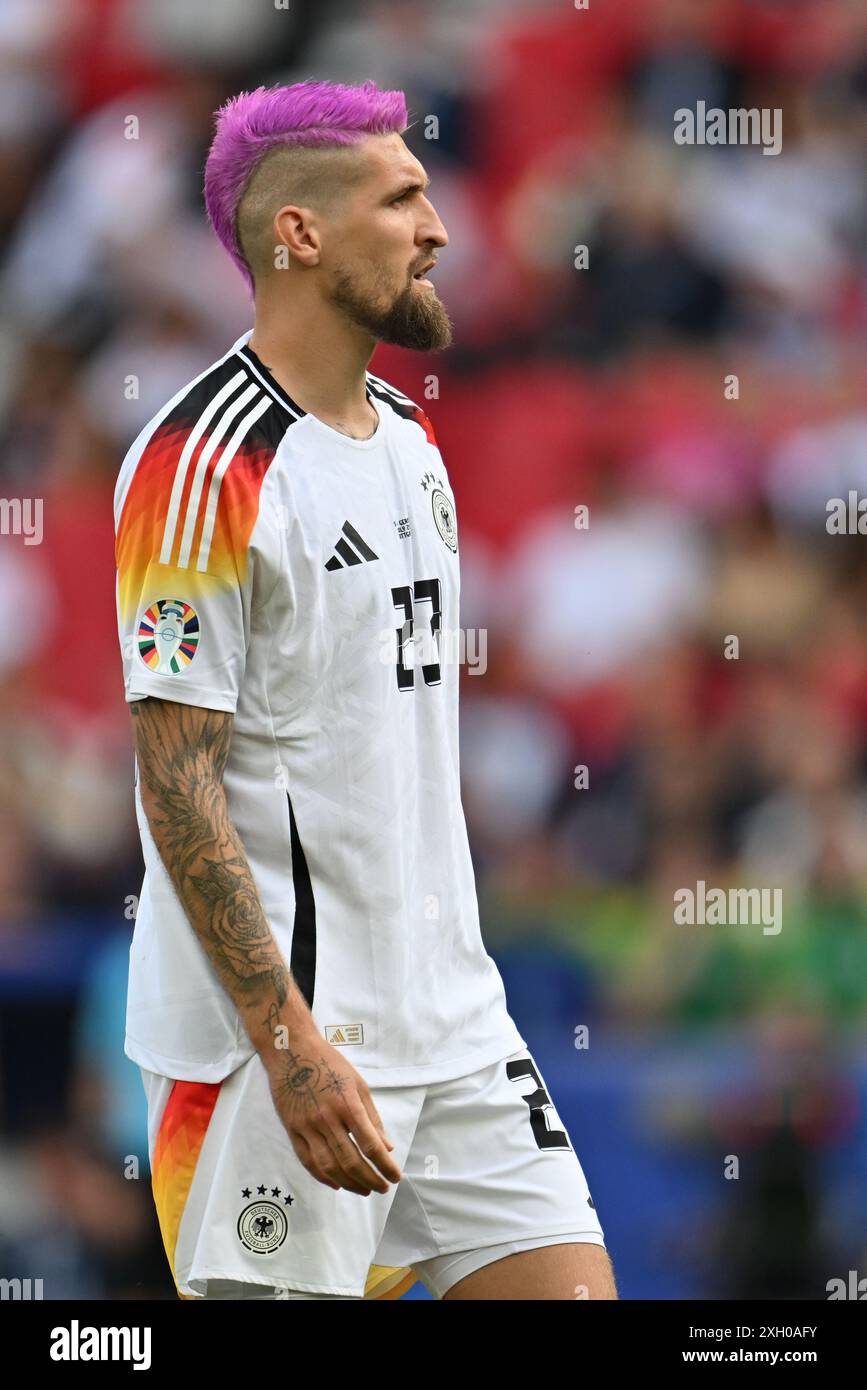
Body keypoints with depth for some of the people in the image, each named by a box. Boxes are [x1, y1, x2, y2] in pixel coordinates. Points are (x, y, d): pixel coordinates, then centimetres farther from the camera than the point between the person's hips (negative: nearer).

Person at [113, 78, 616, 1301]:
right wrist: (290, 1044, -22)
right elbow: (177, 783, -17)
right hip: (283, 1026, -8)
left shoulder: (411, 441, 13)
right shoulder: (204, 464, -14)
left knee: (568, 1285, 2)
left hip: (451, 1016, 8)